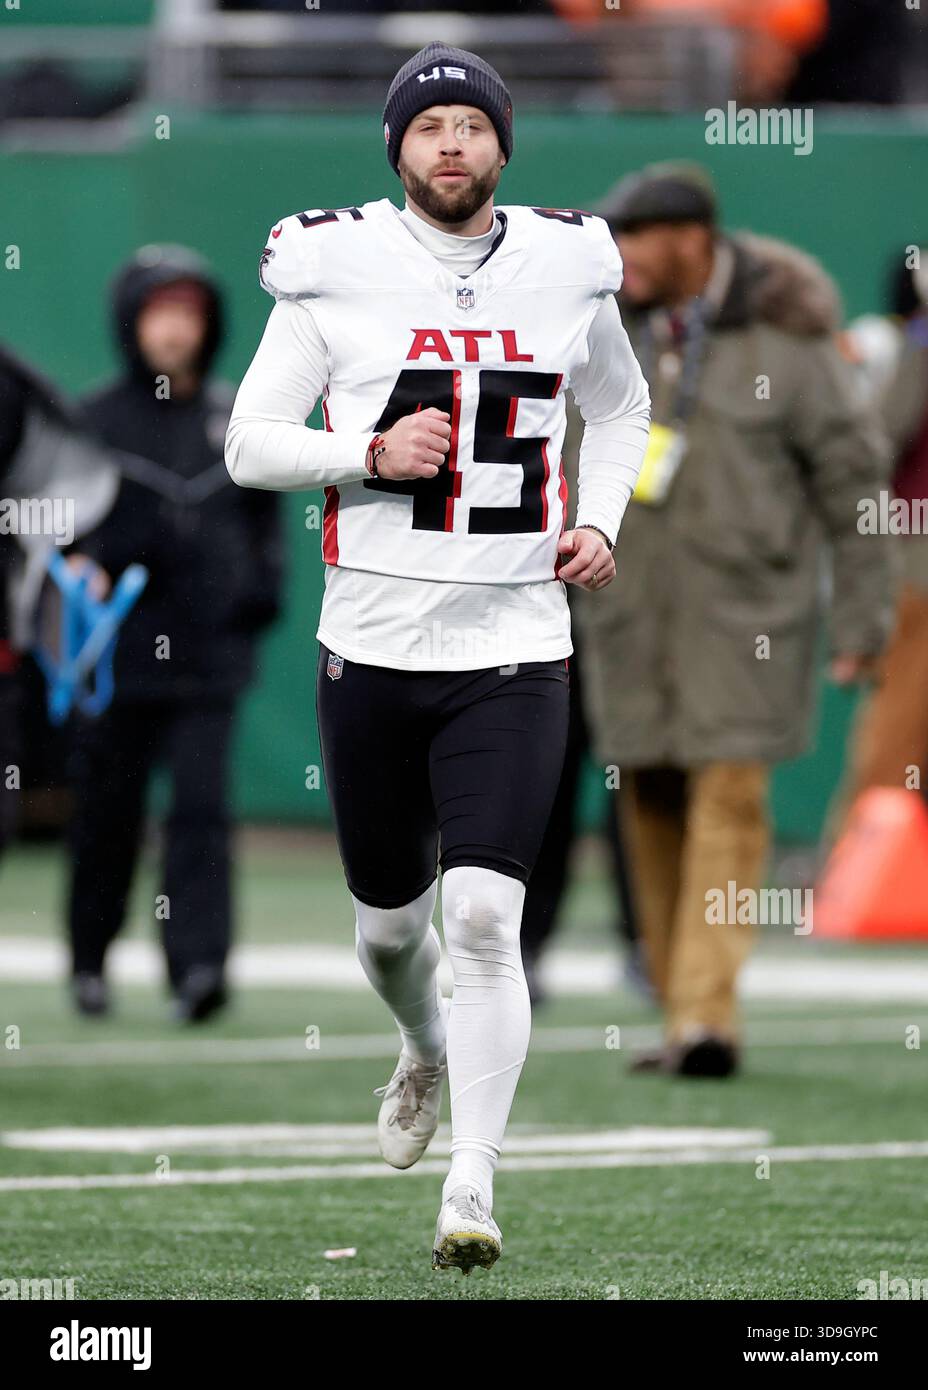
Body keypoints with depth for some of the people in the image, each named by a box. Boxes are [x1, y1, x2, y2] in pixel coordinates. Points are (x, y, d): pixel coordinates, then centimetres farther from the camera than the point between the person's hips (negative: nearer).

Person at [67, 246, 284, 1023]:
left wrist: (265, 582, 4)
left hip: (210, 659, 1)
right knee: (107, 814, 7)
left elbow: (266, 515, 20)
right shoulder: (94, 421, 1)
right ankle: (90, 959, 24)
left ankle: (199, 962, -17)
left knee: (202, 806, -11)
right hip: (116, 657, -1)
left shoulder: (234, 418, 10)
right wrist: (107, 558, -17)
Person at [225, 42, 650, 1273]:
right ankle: (427, 1053, 49)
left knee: (484, 919, -13)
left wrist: (600, 523, 6)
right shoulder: (335, 270, -3)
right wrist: (371, 453, -17)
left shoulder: (568, 269, 3)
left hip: (514, 651, -1)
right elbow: (250, 444, -1)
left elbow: (621, 407, 22)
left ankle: (472, 1193, -10)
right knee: (391, 922, 14)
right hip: (372, 648, 1)